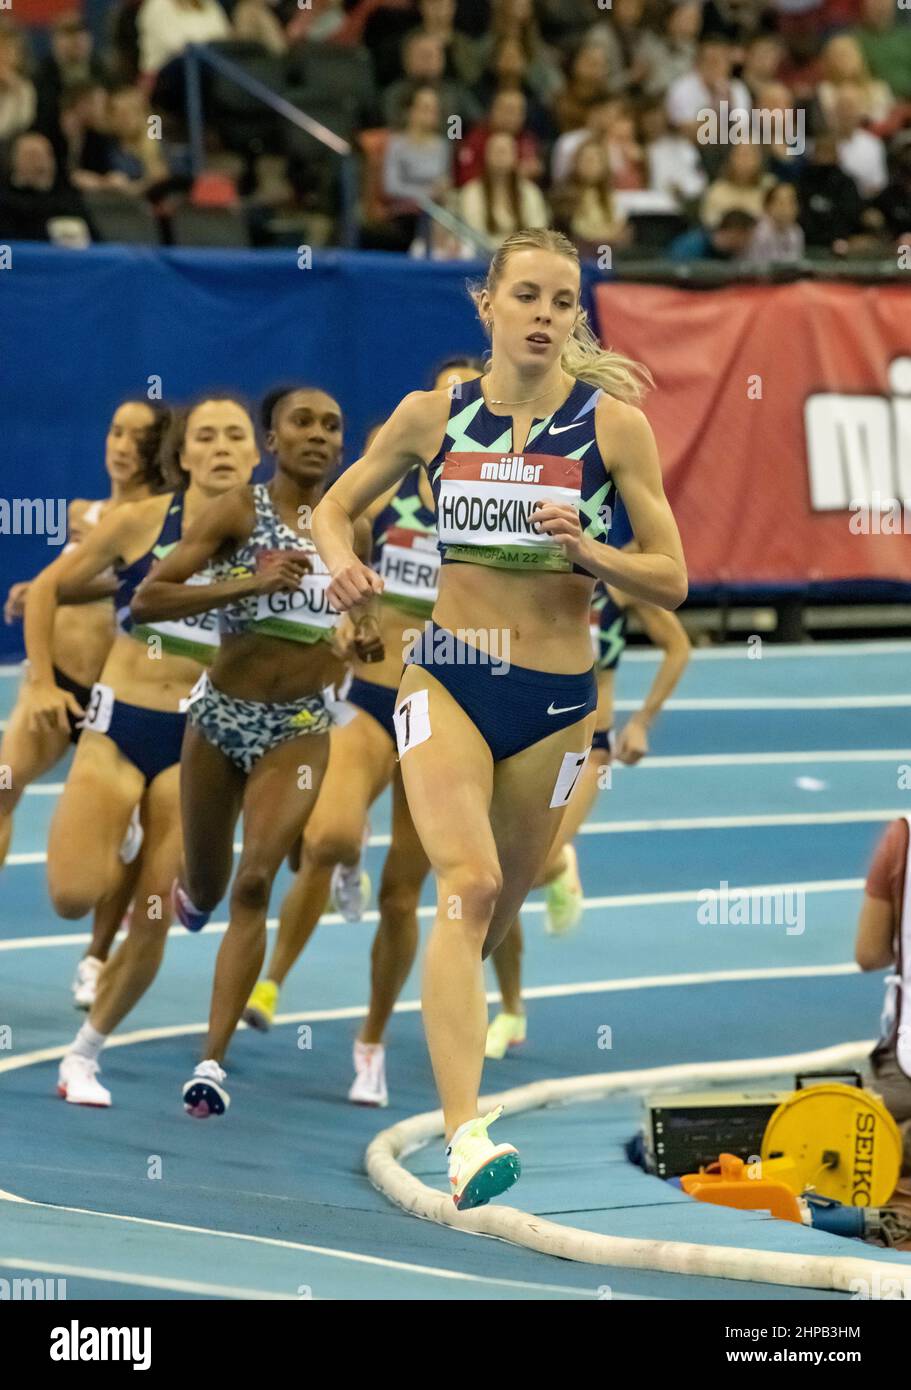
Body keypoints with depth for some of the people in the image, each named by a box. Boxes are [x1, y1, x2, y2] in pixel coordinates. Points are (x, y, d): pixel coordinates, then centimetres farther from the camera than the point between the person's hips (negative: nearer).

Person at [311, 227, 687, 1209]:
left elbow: (670, 582, -2)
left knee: (491, 911, 12)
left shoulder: (613, 424, -4)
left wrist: (583, 548, -20)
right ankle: (466, 1134, -34)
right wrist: (342, 563, -8)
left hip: (555, 697, 1)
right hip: (445, 678, -1)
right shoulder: (432, 416, 1)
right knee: (468, 883, -23)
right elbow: (334, 507, 14)